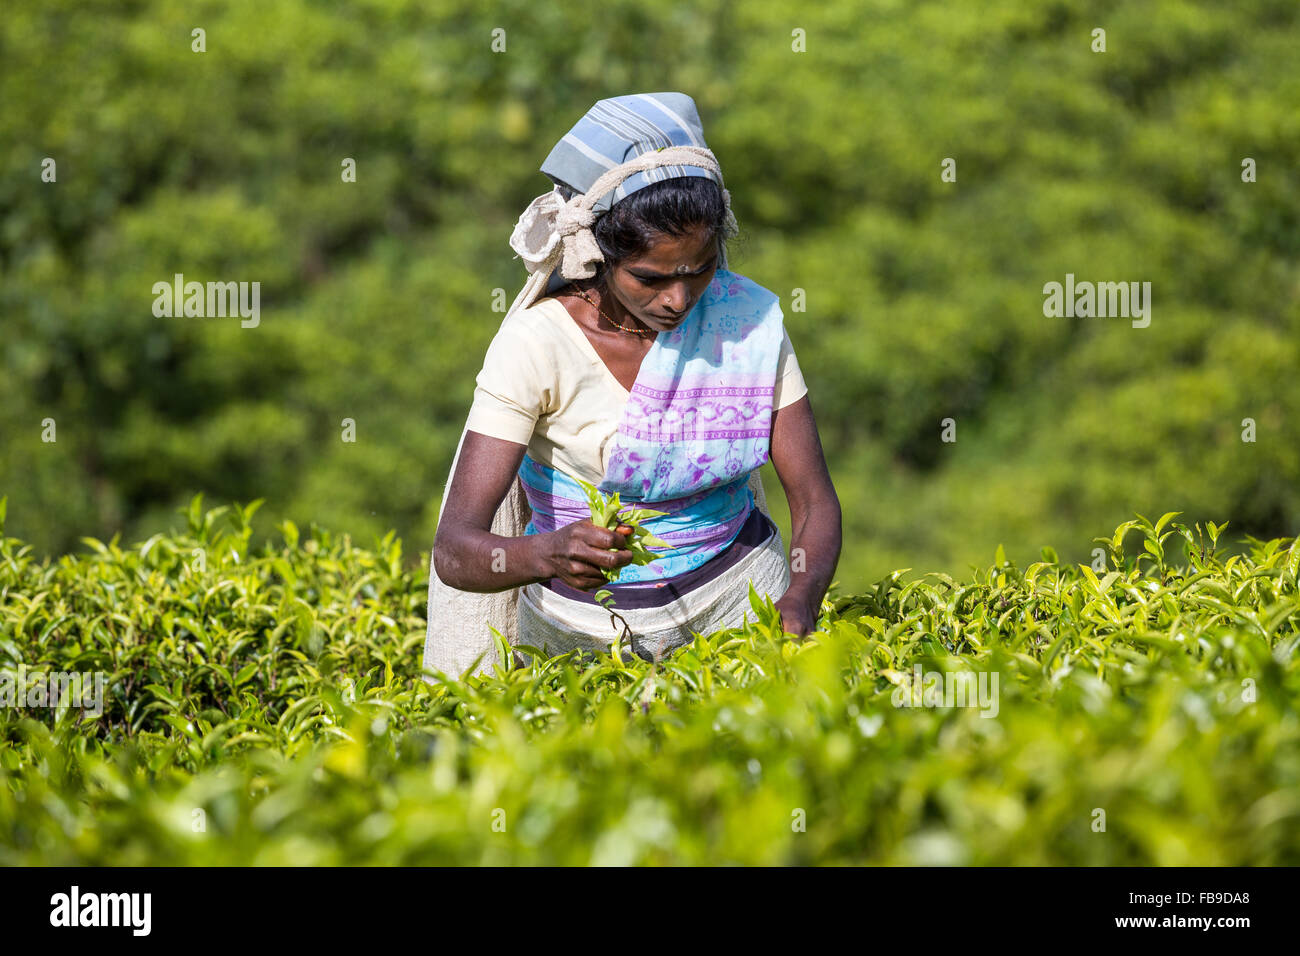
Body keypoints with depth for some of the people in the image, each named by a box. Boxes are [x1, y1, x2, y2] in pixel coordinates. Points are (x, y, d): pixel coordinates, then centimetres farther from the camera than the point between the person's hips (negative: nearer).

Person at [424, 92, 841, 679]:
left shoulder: (750, 318, -10)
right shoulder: (536, 346, -19)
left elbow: (815, 503, -6)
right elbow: (454, 548, -25)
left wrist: (798, 606, -28)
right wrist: (548, 554, -47)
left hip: (736, 597, 1)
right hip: (582, 624, -1)